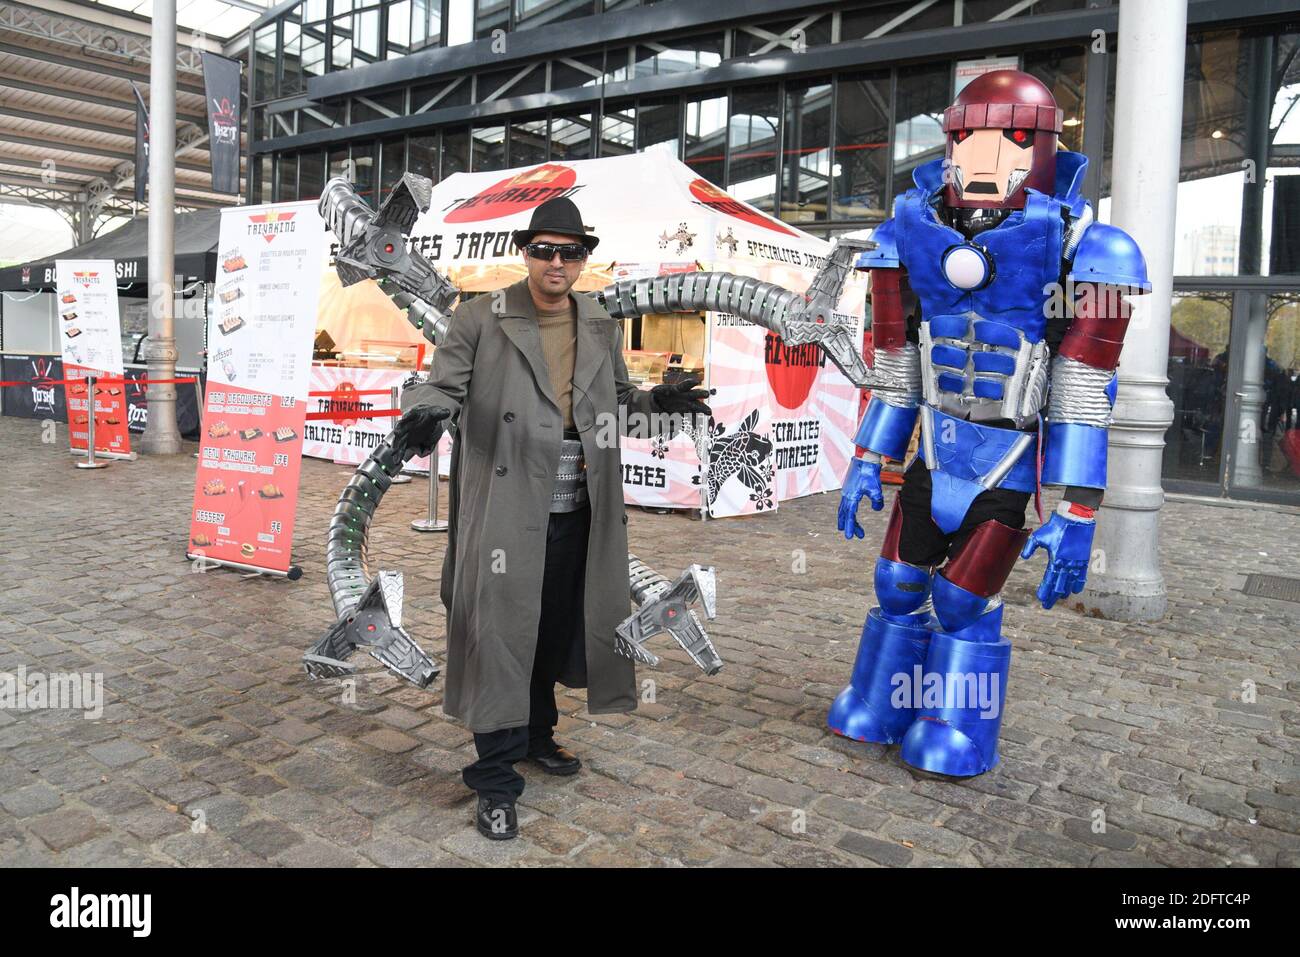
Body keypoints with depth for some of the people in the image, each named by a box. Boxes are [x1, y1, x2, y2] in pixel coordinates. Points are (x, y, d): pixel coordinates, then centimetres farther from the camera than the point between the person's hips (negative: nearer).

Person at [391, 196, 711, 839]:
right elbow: (442, 385, -4)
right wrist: (425, 414, -26)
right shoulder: (480, 318, -3)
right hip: (505, 510, -5)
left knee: (555, 632, 18)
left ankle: (536, 734, 42)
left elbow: (617, 402, 17)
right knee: (501, 636, -1)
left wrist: (658, 403, -4)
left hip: (578, 514, 5)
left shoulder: (602, 329, 11)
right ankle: (496, 780, 14)